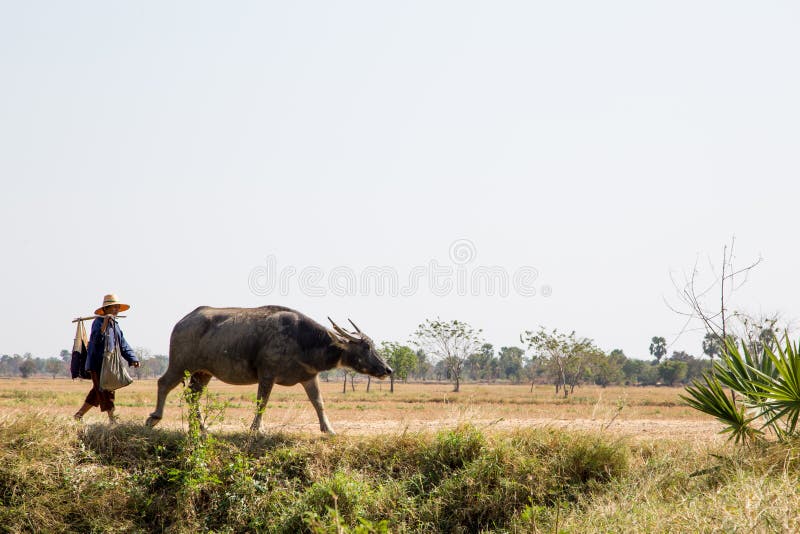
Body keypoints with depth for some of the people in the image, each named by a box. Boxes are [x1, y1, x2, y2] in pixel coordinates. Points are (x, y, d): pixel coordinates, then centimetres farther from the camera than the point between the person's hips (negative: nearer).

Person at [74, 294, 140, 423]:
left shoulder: (116, 325, 16)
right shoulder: (98, 322, -10)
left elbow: (123, 345, 16)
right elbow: (96, 339, -27)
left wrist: (132, 359, 5)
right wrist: (105, 323, -37)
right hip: (98, 364, -9)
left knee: (97, 393, 13)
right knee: (106, 392, -8)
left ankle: (79, 415, 23)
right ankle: (113, 418, -7)